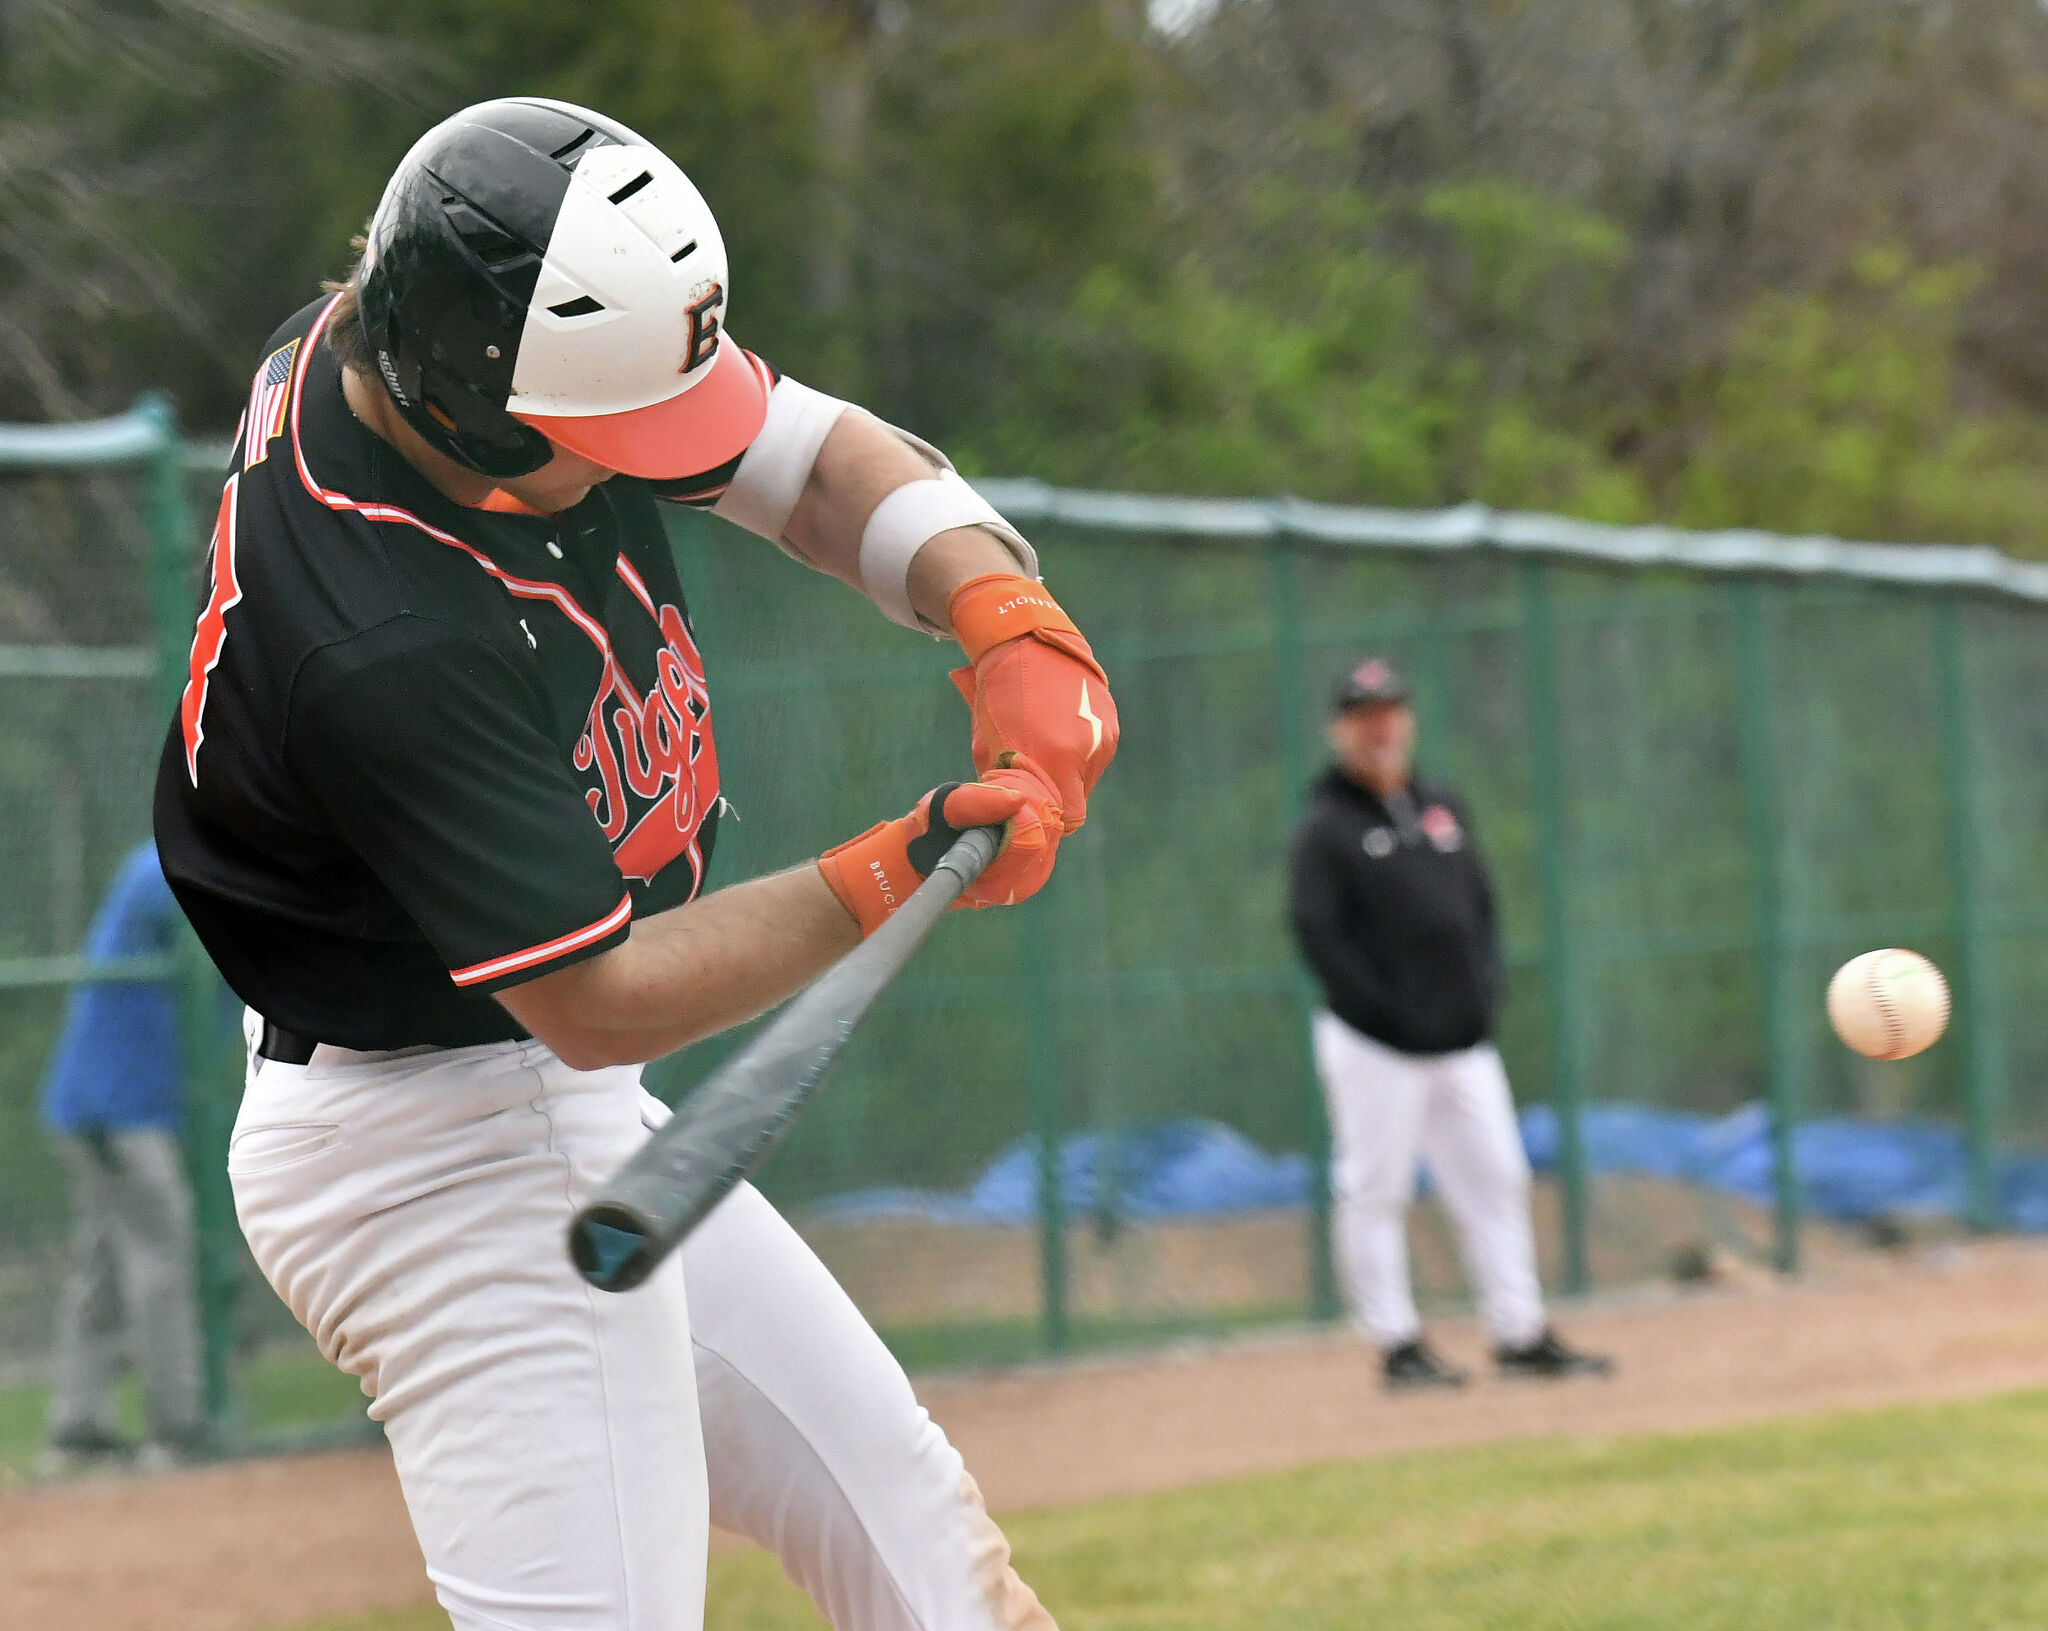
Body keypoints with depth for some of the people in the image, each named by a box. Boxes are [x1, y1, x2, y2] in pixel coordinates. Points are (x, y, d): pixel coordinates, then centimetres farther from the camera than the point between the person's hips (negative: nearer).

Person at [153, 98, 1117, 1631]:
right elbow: (599, 1000, -26)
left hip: (547, 1114, 10)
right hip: (448, 1150, -10)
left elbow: (819, 457, 1)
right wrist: (902, 873, -28)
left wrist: (1016, 629, -16)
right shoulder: (384, 648, -33)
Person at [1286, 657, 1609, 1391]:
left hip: (1463, 1040, 6)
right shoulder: (1325, 828, -5)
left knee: (1495, 1180, 6)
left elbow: (1481, 904, 20)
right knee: (1375, 1192, -3)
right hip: (1374, 1047, -6)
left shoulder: (1442, 807, 15)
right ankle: (1397, 1344, 3)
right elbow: (1316, 932, -12)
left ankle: (1521, 1335, 12)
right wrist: (1387, 1012, -15)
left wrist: (1484, 992, 6)